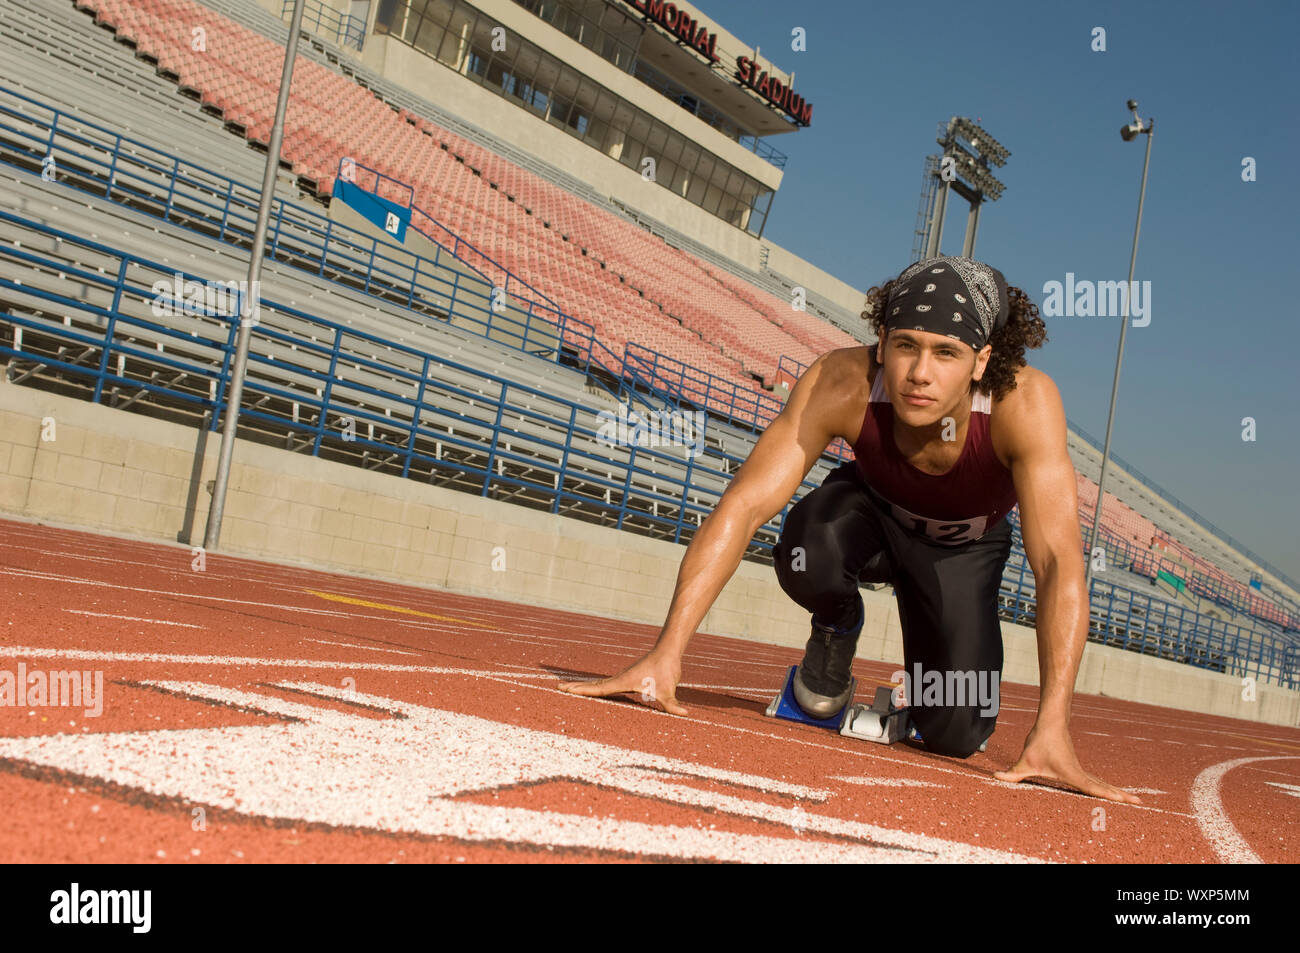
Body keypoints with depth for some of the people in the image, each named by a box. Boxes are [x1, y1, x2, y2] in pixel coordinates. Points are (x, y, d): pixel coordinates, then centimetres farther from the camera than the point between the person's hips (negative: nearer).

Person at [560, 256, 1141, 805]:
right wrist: (666, 655, -47)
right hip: (872, 509, 0)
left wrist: (1051, 730, -51)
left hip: (960, 551, 0)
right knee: (807, 557, -36)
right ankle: (837, 634, 2)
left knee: (956, 735, -14)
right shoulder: (842, 383, -37)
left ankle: (911, 707, 25)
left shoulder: (1024, 402, -39)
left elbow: (1059, 562, -43)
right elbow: (743, 506, -39)